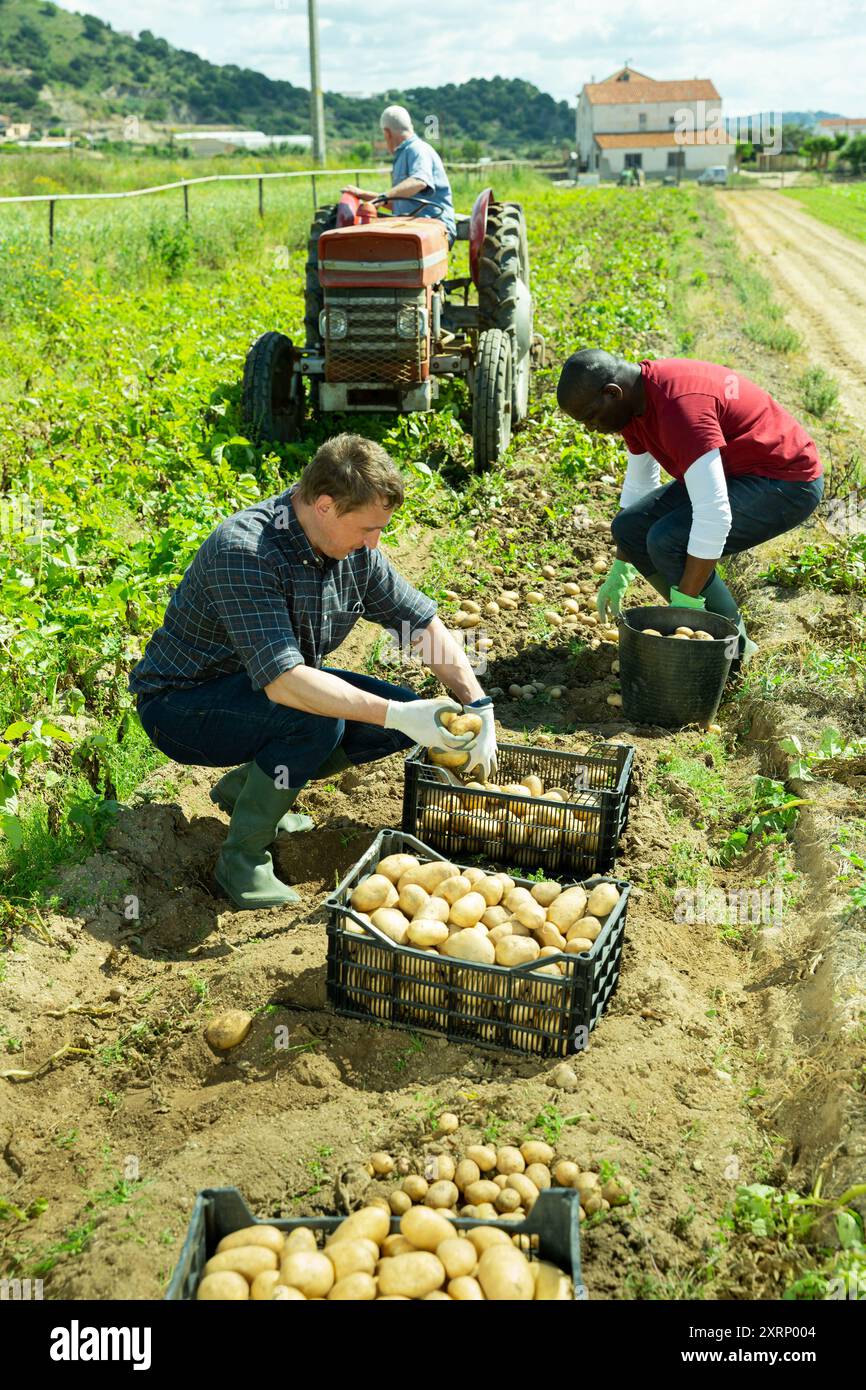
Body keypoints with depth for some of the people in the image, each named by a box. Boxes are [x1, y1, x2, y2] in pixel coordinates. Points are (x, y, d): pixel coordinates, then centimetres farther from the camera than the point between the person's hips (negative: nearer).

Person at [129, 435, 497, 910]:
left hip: (271, 689, 8)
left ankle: (247, 786, 7)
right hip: (181, 704, -8)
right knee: (316, 722, -34)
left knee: (402, 716, -6)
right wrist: (397, 715, -41)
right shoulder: (244, 550, -32)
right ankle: (243, 855, -12)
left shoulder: (353, 549, -7)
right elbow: (284, 682, -40)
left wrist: (479, 709, -9)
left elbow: (424, 624, 2)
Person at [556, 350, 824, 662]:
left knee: (669, 541, -26)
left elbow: (714, 516, -35)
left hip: (786, 484, -10)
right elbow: (638, 485, 13)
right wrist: (619, 574, 15)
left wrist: (683, 604, -31)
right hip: (732, 474, 10)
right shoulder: (637, 398, -1)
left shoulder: (679, 406, -31)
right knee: (628, 528, 1)